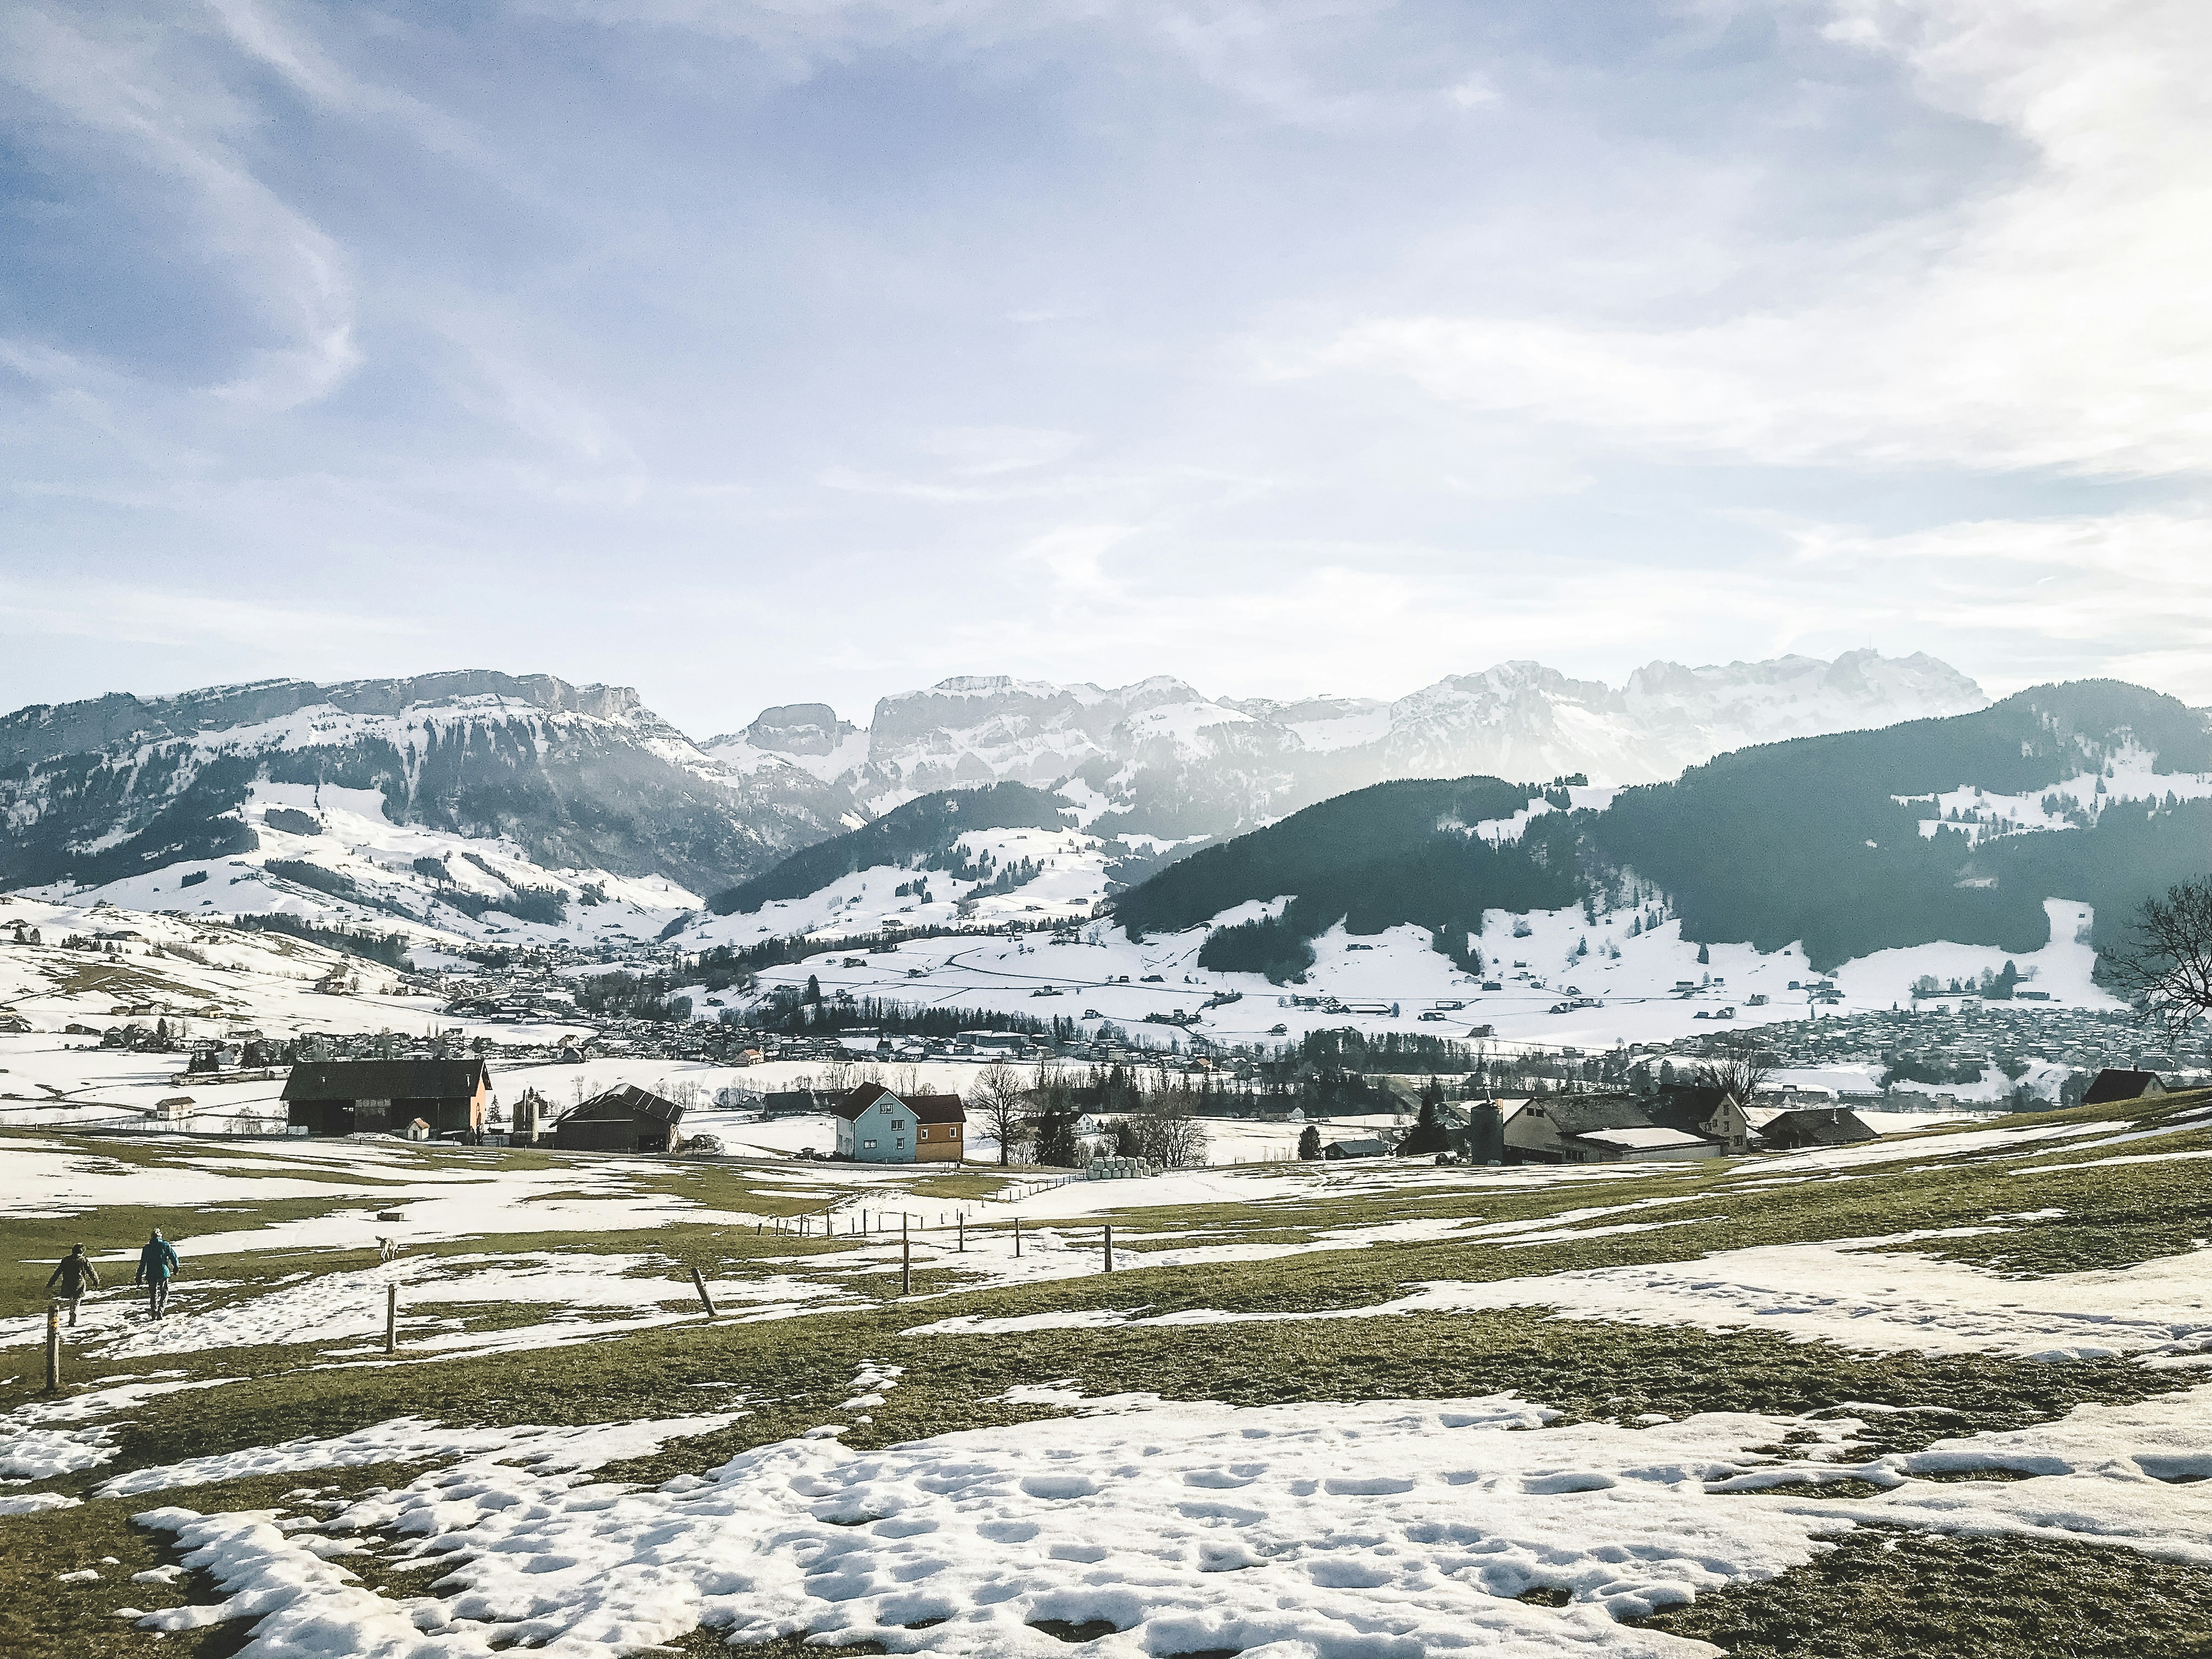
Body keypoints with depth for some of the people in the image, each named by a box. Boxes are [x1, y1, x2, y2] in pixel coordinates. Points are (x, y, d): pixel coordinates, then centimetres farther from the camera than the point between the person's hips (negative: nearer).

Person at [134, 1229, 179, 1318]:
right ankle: (160, 1311, -7)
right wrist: (176, 1269, 11)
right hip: (164, 1273, -1)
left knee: (153, 1294, 14)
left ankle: (154, 1313, 8)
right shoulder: (165, 1245, -2)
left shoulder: (147, 1248, 1)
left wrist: (139, 1278, 6)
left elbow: (142, 1264, 1)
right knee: (164, 1293, 10)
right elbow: (174, 1257, -4)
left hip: (151, 1275, 1)